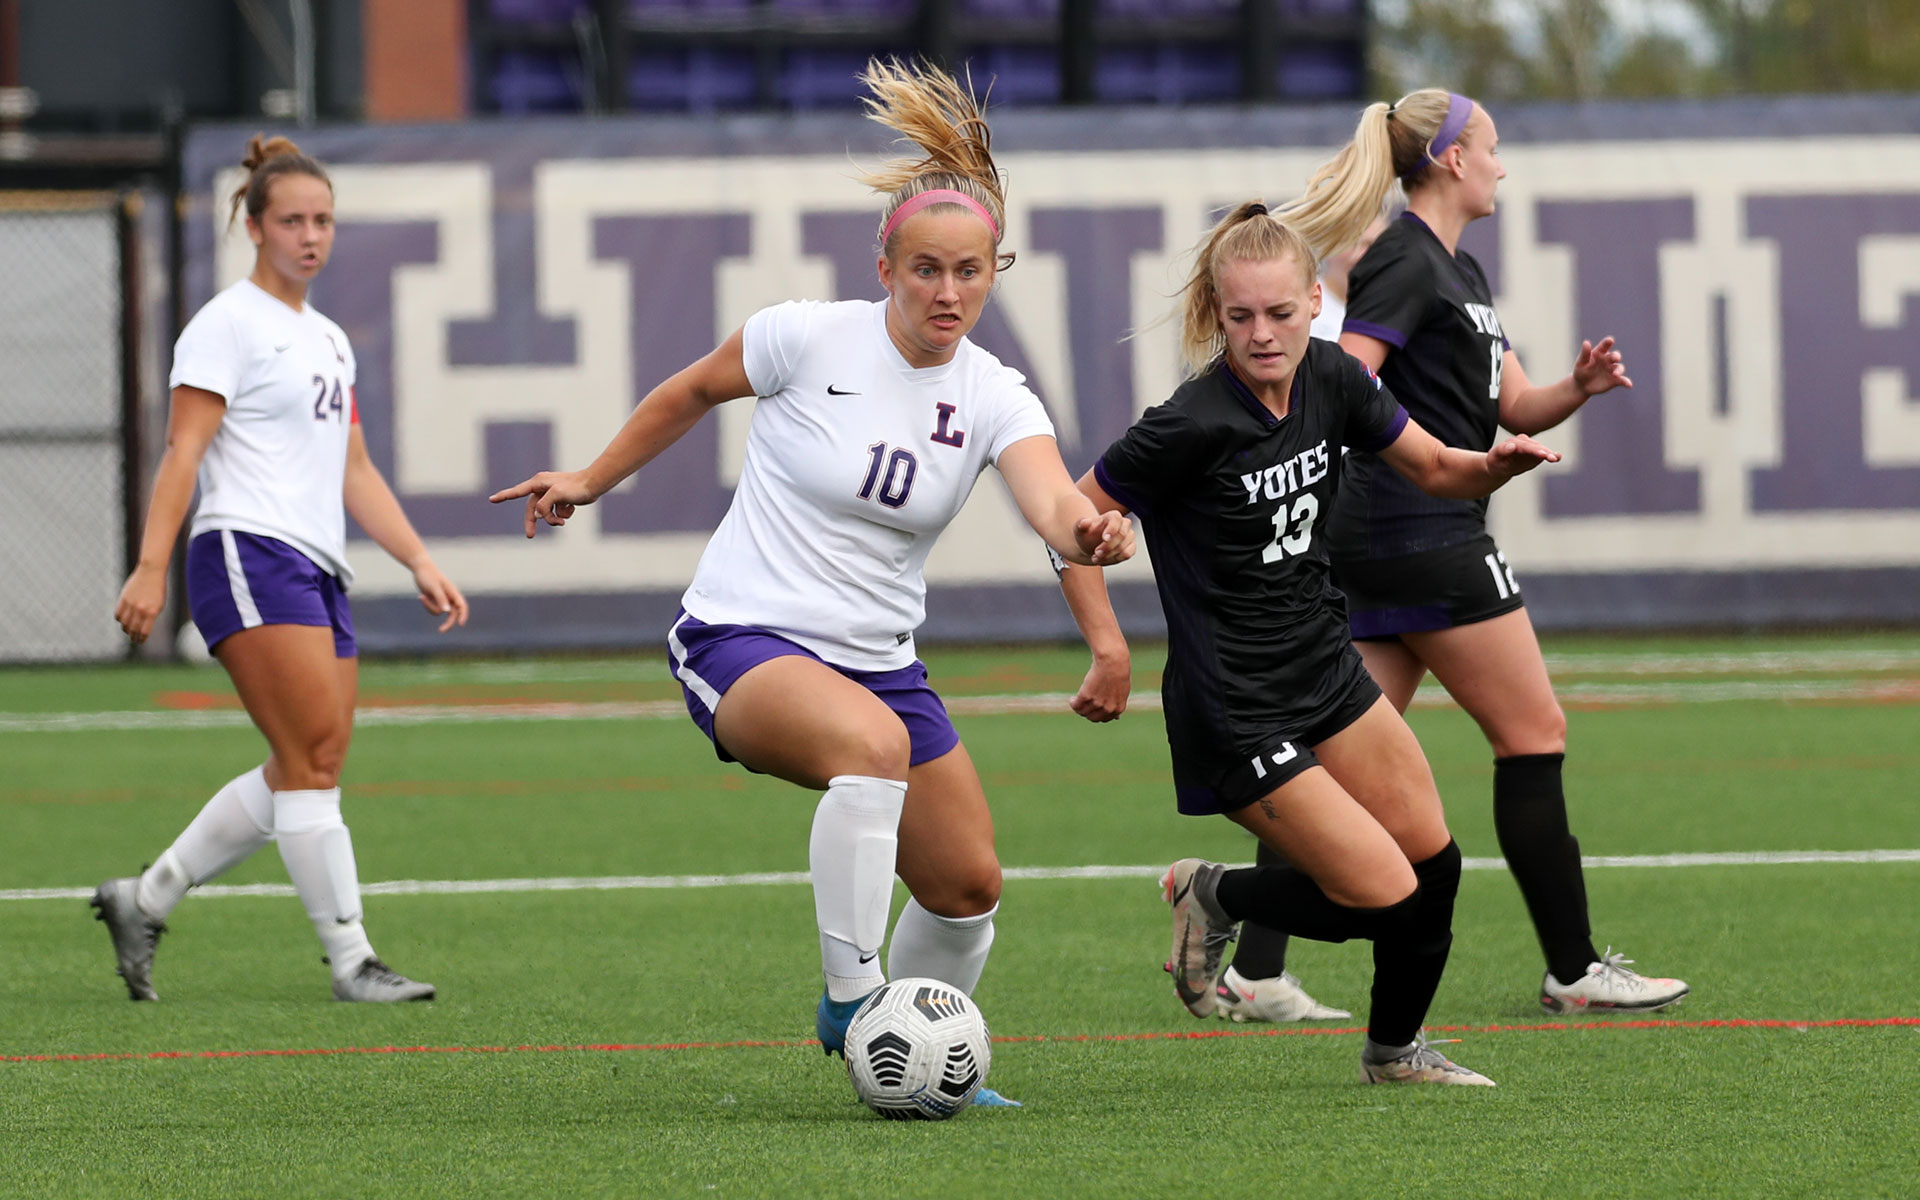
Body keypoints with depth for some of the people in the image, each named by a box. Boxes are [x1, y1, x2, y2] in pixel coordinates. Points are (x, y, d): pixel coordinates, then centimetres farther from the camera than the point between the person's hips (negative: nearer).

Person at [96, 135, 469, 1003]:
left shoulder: (328, 339, 22)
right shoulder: (229, 324, -3)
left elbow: (353, 471, 24)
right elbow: (184, 452, -10)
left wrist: (419, 562, 15)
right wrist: (151, 568, -18)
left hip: (318, 569, 9)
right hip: (248, 555, -9)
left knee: (307, 770, 4)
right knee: (314, 756, -14)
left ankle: (143, 902, 14)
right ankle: (351, 962, -14)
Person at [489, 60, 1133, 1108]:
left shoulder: (993, 400, -5)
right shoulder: (807, 338, -12)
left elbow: (1052, 500, -26)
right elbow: (692, 392, 8)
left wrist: (1087, 532, -49)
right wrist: (591, 481, 16)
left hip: (878, 659, 5)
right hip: (741, 639, -5)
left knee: (968, 885, 6)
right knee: (873, 743, -36)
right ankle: (849, 999, -27)